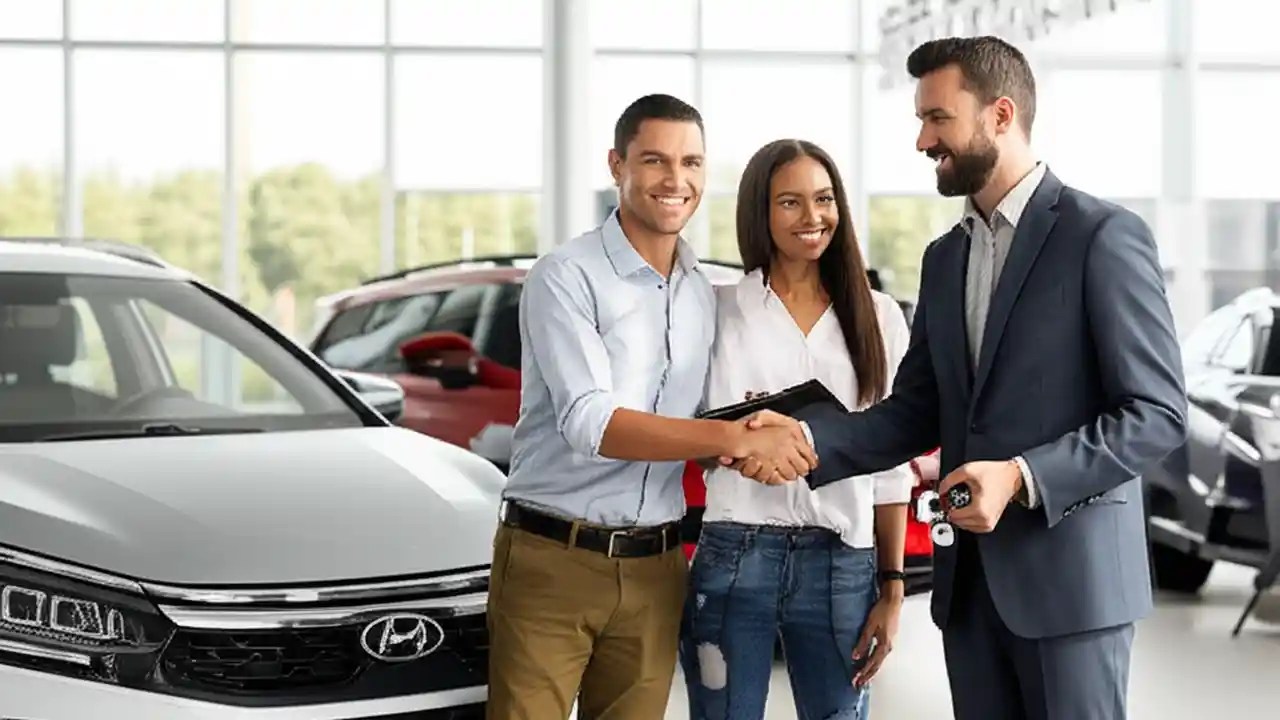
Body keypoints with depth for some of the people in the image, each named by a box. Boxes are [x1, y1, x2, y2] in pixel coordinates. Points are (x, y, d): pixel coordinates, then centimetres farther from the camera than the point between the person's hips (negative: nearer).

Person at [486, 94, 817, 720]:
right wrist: (736, 437, -23)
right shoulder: (565, 277, -8)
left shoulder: (705, 296, 12)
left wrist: (752, 436, -7)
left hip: (654, 572, 6)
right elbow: (590, 424, -19)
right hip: (552, 558, -5)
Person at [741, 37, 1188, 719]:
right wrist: (807, 436, -6)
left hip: (1066, 569, -6)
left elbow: (1158, 413, -12)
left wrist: (1023, 477, -22)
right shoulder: (944, 258, 15)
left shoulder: (1102, 236, -8)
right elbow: (916, 413, 11)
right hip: (968, 576, 7)